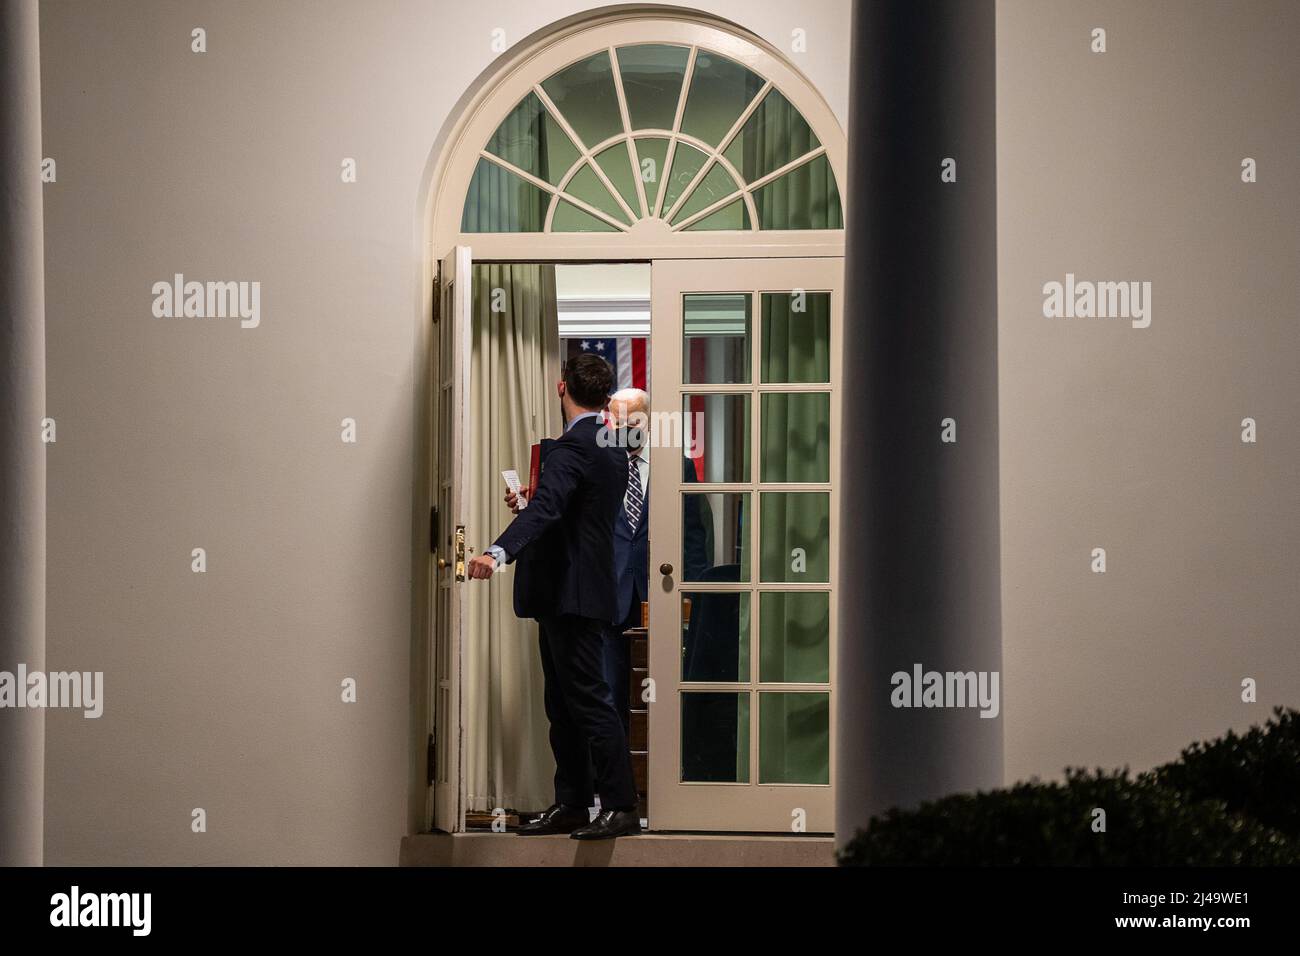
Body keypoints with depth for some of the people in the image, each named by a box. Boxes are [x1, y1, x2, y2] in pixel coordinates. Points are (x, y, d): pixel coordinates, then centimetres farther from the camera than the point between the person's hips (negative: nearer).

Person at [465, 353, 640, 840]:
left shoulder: (572, 447, -16)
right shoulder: (613, 449, 15)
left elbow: (546, 507, -33)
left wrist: (499, 551, -44)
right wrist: (528, 509, 23)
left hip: (572, 595, -10)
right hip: (573, 594, 10)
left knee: (588, 699, -8)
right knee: (563, 704, 13)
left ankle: (621, 807, -8)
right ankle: (570, 805, 16)